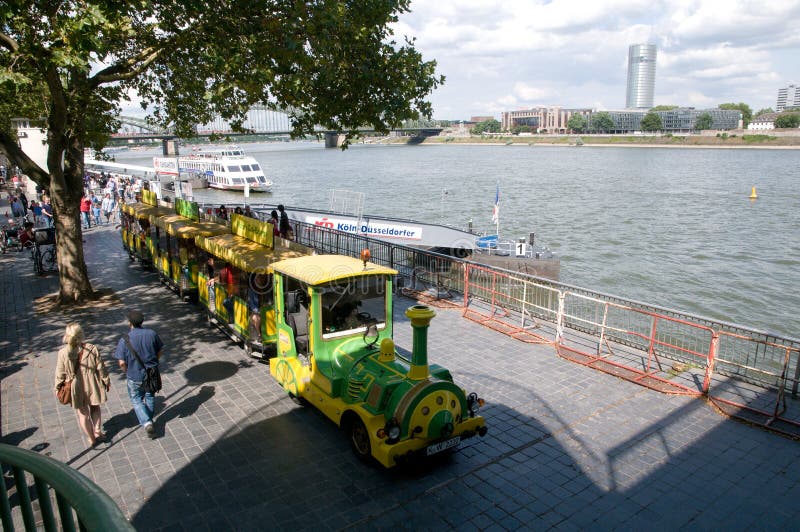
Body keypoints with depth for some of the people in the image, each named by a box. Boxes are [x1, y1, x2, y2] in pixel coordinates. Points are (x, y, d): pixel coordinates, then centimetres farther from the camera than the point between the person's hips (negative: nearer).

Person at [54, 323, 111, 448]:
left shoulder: (63, 353, -17)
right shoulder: (92, 348, -16)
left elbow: (60, 374, -7)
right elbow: (101, 368, -7)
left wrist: (57, 388, 9)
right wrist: (106, 381, 8)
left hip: (75, 390, 0)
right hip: (92, 386, 1)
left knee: (82, 413, 16)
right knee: (95, 408, 25)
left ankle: (91, 438, 27)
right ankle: (97, 432, 27)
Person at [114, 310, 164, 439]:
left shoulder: (125, 340, -18)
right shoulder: (152, 334, -9)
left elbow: (122, 363, -15)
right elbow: (159, 353, 2)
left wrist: (128, 372, 4)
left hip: (135, 377, -3)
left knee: (136, 400, 14)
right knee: (150, 396, 22)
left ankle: (146, 423, -2)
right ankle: (149, 420, 37)